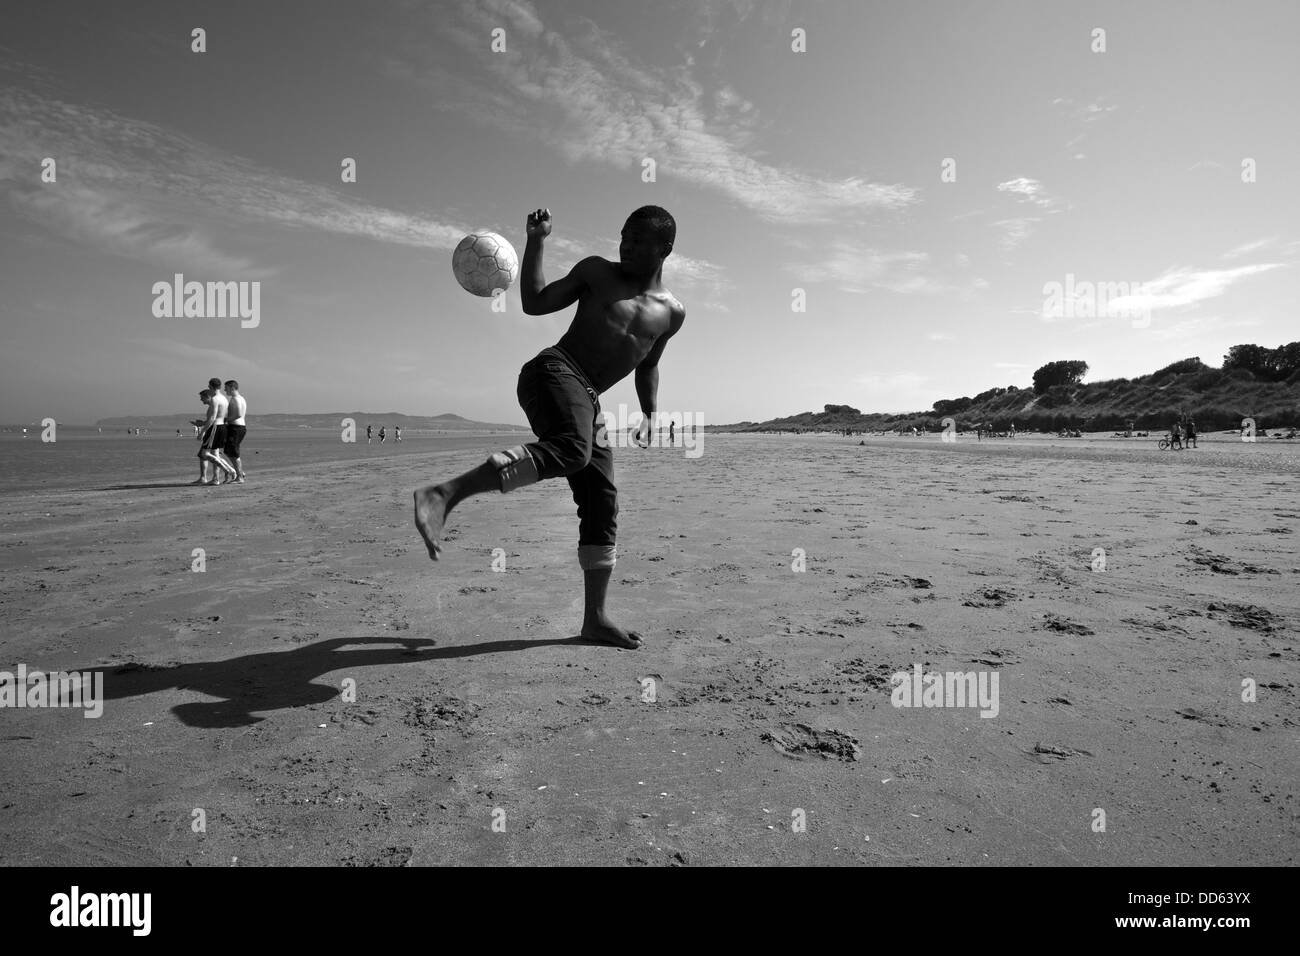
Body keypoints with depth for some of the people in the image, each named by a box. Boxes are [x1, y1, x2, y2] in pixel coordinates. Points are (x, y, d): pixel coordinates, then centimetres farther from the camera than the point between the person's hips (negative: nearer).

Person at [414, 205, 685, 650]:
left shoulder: (672, 313, 18)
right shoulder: (596, 271, 10)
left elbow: (647, 365, 31)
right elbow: (535, 303, 6)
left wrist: (649, 415, 19)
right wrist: (536, 242, -2)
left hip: (588, 403, 5)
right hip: (553, 371, -5)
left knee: (603, 505, 0)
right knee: (572, 449, -37)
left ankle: (595, 618, 9)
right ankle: (443, 494, -46)